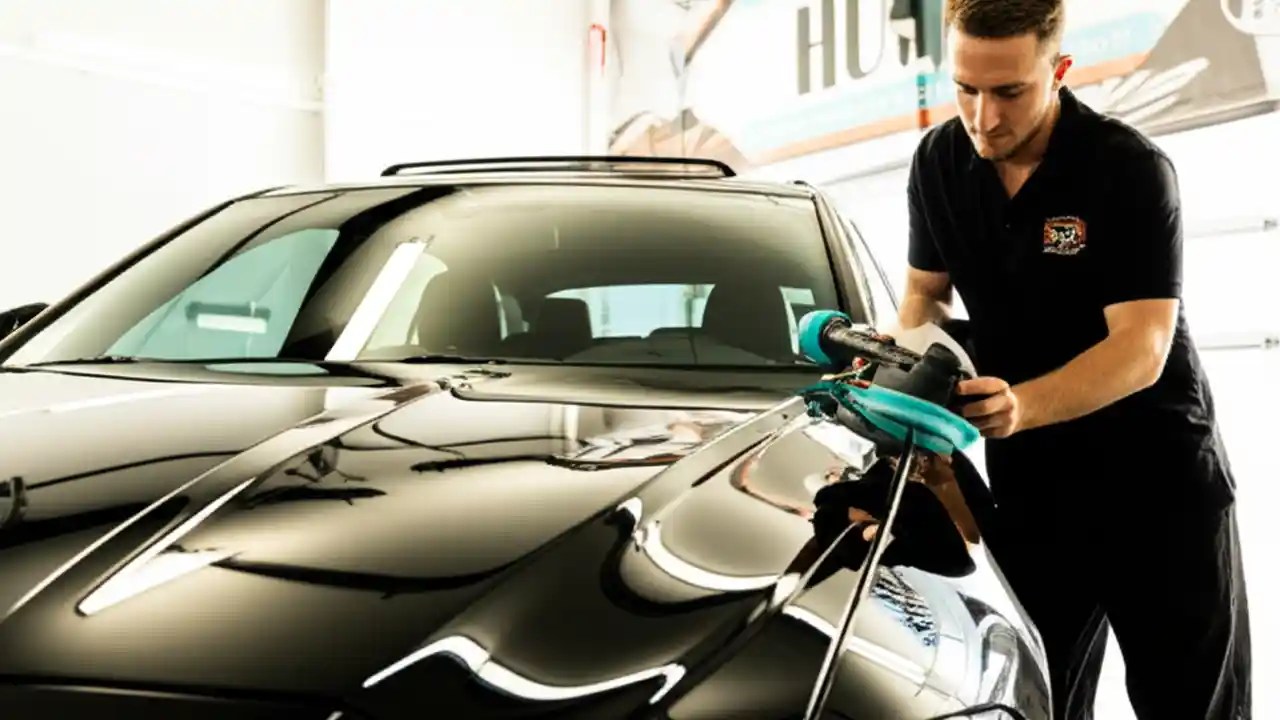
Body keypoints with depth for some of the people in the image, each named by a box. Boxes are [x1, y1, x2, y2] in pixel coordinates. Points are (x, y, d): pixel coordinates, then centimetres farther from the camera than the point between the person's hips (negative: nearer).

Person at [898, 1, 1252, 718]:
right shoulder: (939, 162, -2)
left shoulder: (1130, 169, -19)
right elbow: (927, 292, 11)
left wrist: (1021, 406, -40)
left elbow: (1141, 349, -25)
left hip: (1161, 484, -4)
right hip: (1030, 485, 4)